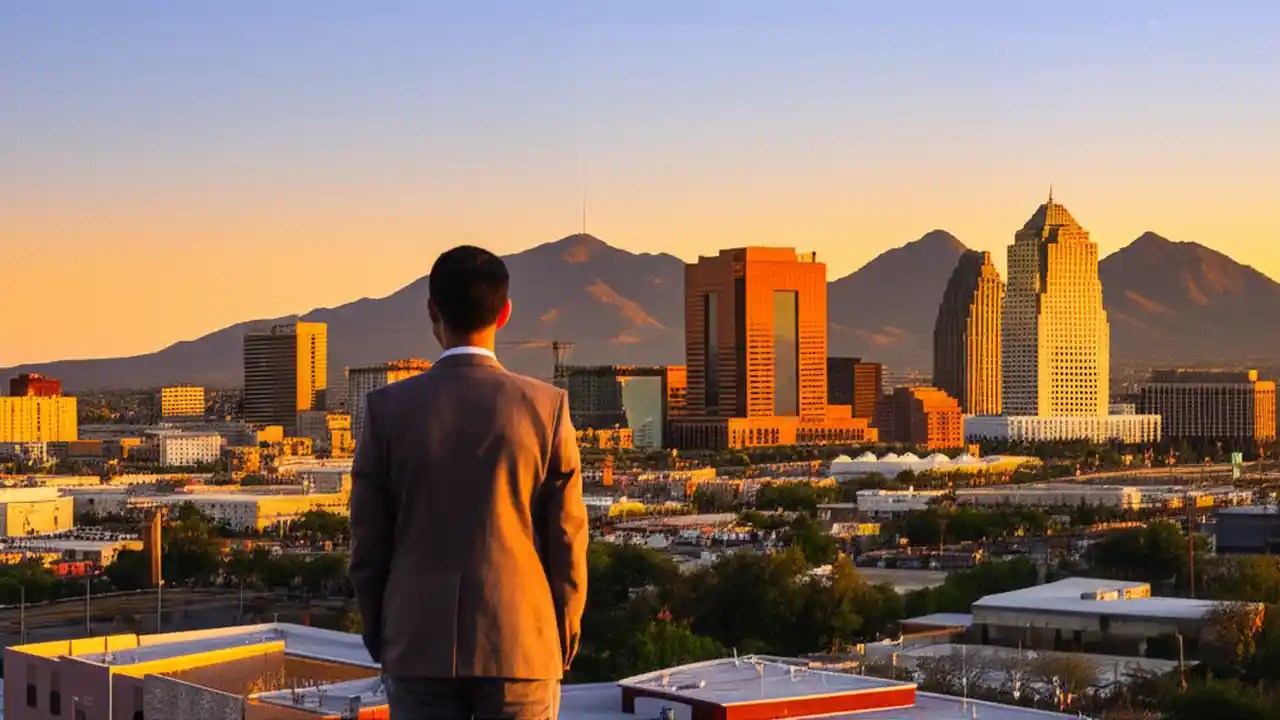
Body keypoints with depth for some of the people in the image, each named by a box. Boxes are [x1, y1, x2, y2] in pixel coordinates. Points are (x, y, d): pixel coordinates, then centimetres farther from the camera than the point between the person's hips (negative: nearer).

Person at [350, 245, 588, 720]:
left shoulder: (388, 408, -3)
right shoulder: (547, 407, -5)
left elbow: (368, 546, 1)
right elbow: (566, 542, -2)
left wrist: (381, 643, 12)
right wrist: (563, 644, 10)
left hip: (419, 646, 1)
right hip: (521, 645, -1)